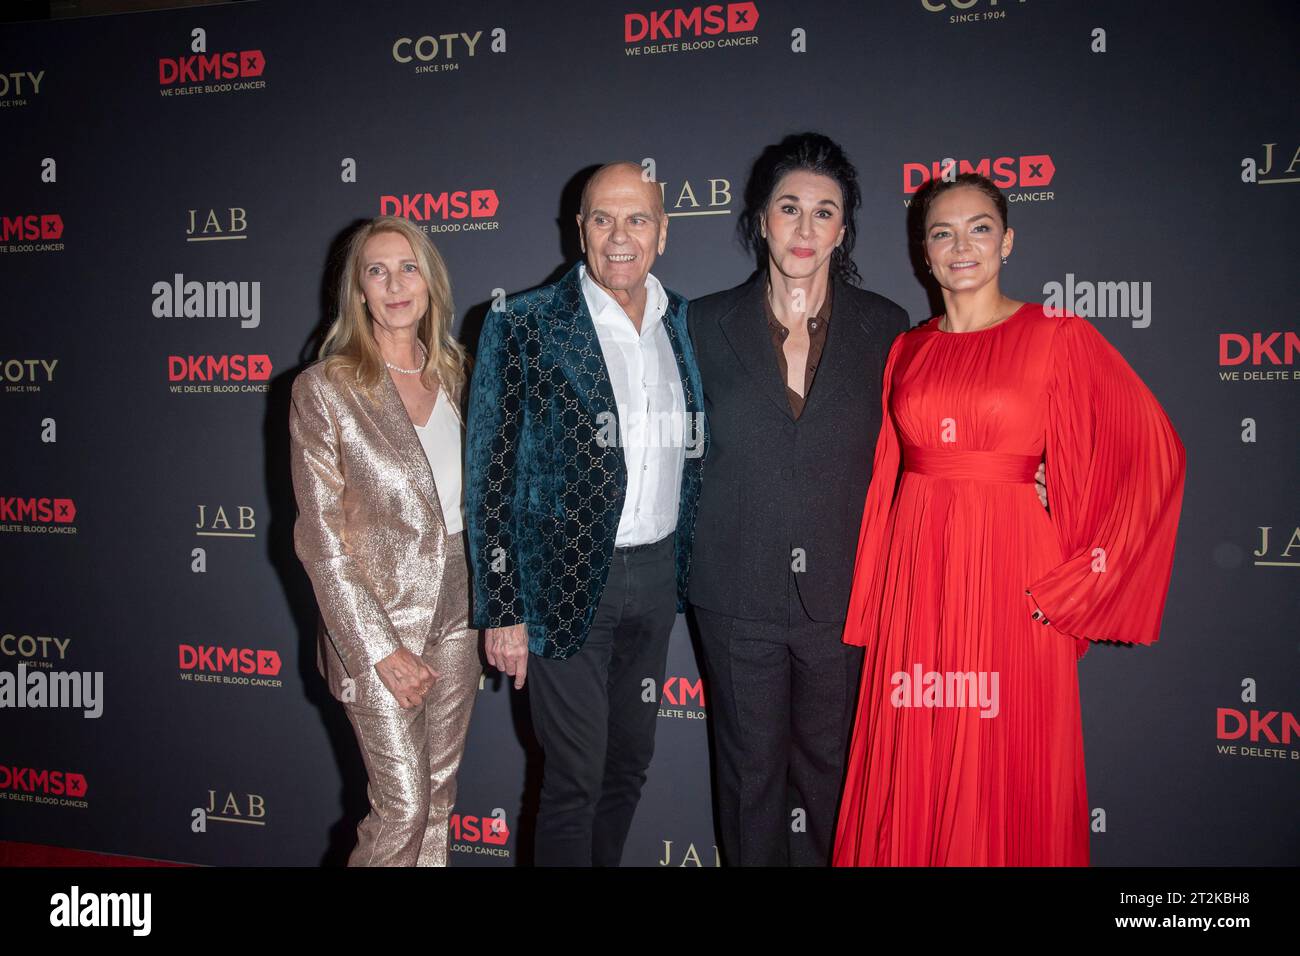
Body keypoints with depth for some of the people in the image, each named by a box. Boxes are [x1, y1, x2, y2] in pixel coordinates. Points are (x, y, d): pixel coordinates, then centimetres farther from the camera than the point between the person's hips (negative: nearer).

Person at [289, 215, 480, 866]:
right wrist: (382, 649, -15)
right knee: (402, 807, -1)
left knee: (438, 797, 14)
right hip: (380, 618, -5)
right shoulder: (325, 389, -10)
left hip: (456, 612, 5)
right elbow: (320, 539, -12)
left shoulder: (452, 375, 6)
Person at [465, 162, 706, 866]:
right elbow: (490, 476, -9)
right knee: (575, 777, 5)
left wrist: (679, 573, 9)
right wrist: (502, 610, -11)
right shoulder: (524, 326, -9)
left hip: (656, 576, 5)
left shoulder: (685, 324, 6)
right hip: (567, 582, -5)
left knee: (629, 760, 18)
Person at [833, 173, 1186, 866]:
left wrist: (1071, 582, -11)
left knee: (1008, 770, 5)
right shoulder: (906, 352, 10)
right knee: (911, 773, 9)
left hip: (1013, 580, -3)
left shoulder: (1059, 337, -2)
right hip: (916, 577, 4)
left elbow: (1154, 455, -7)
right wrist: (874, 594, 6)